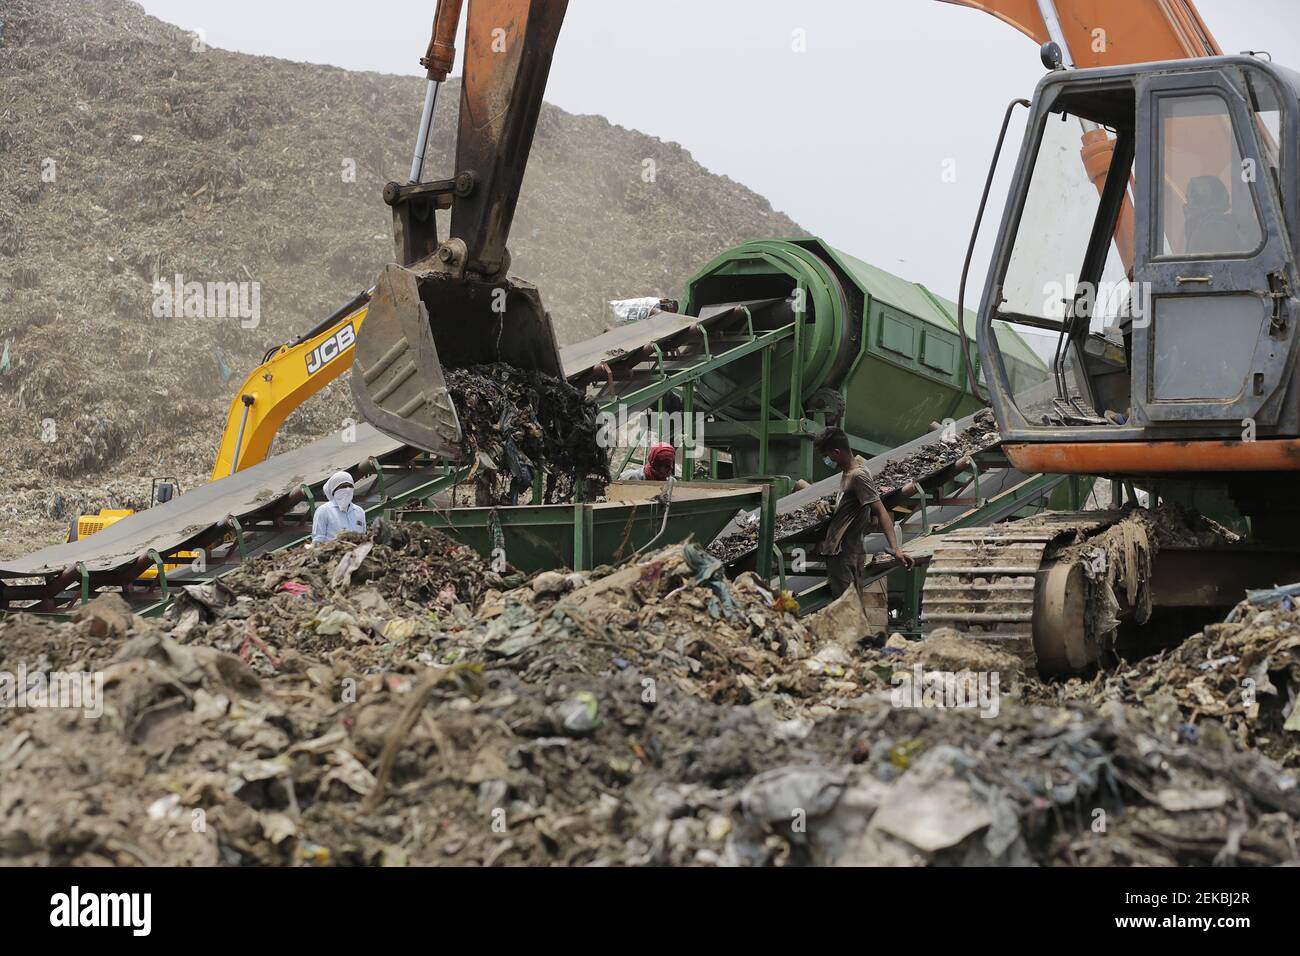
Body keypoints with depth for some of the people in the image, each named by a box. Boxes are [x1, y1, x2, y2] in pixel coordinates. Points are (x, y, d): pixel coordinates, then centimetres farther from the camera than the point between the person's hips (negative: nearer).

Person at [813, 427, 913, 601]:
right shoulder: (847, 470, 12)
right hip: (838, 553, 10)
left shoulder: (859, 476, -18)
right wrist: (827, 506, 1)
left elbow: (881, 512, -25)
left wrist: (895, 549, -34)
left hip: (846, 558, -10)